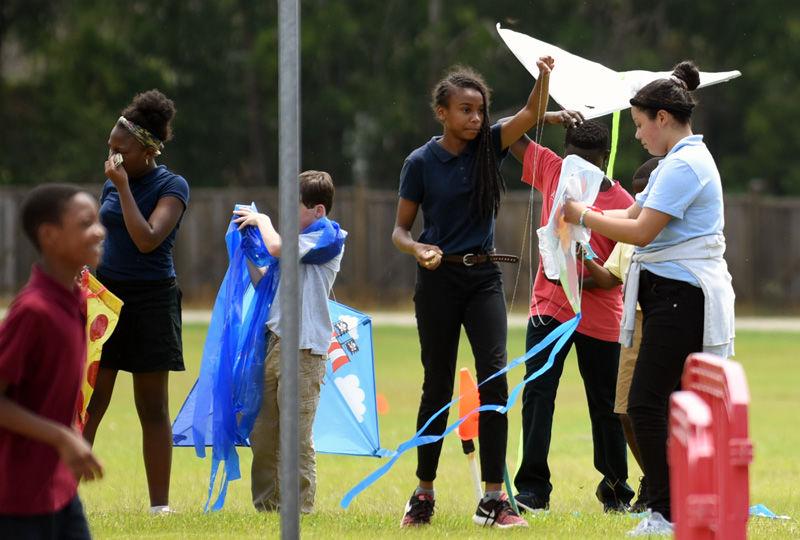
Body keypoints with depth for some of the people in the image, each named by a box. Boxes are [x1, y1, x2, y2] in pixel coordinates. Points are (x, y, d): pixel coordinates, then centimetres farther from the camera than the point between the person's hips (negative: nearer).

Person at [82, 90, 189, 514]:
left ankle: (159, 504, 6)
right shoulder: (111, 184, 9)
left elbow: (147, 240, -21)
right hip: (107, 294, 5)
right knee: (88, 402, 0)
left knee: (152, 407, 0)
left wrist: (124, 187, -19)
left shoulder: (172, 187, -8)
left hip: (151, 300, -5)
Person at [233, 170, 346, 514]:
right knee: (262, 434, 7)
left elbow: (276, 248, -18)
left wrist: (262, 221, -1)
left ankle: (300, 508, -3)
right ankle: (265, 506, 14)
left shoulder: (327, 235, -4)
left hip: (304, 349, -8)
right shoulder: (300, 240, 22)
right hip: (275, 343, 8)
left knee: (296, 436, -7)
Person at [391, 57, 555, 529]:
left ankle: (494, 499, -12)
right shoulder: (422, 162, -5)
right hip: (439, 280, -2)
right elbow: (400, 230, -1)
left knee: (494, 377, -12)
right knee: (438, 387, 5)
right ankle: (424, 495, 18)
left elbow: (532, 114, -12)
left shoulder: (489, 146, 2)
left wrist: (544, 77, -31)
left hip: (485, 277, 2)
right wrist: (417, 249, -22)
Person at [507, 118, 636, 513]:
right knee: (537, 393, -11)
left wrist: (590, 279, -26)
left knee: (605, 405, 9)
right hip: (548, 307, 2)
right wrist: (550, 118, -6)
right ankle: (533, 488, -12)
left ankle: (615, 488, 27)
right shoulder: (552, 171, 4)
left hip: (599, 314, -2)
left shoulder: (622, 203, -7)